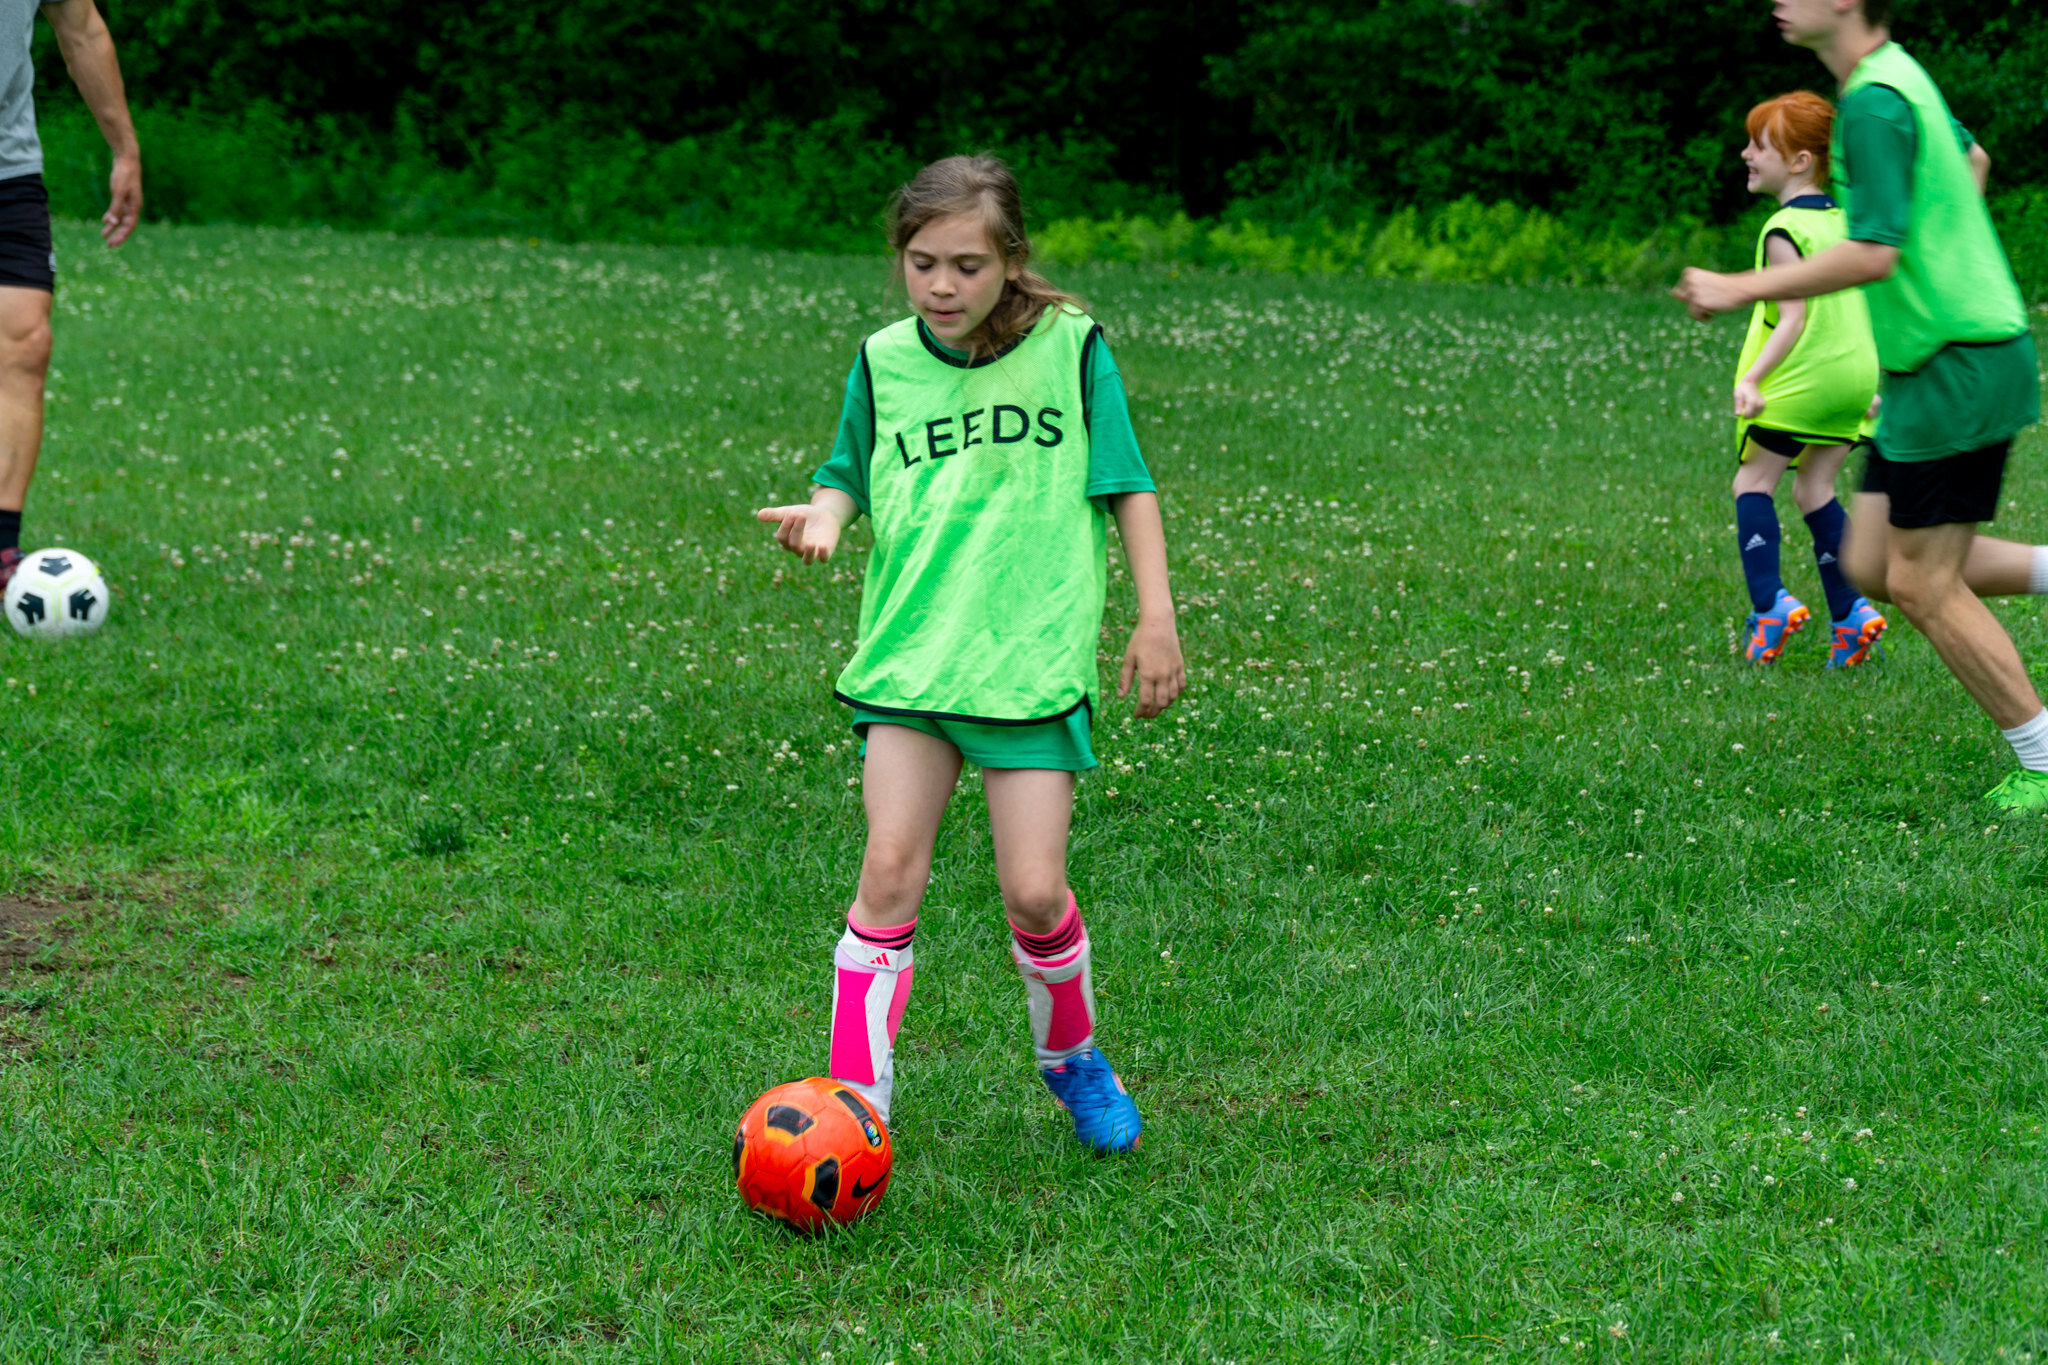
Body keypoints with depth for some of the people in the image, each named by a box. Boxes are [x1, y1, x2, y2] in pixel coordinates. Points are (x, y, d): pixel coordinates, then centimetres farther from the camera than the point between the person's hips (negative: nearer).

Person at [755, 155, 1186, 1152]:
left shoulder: (1069, 345, -2)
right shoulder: (885, 360, 4)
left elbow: (1127, 486, 4)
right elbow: (852, 473, 16)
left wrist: (1156, 619, 2)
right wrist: (823, 515, -7)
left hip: (1035, 658, -2)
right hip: (909, 651, 2)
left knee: (1033, 889, -4)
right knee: (890, 873, -8)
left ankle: (1072, 1057, 26)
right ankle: (856, 1101, 0)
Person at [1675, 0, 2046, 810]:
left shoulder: (1874, 102, -19)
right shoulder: (1897, 78, 12)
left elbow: (1874, 255, -25)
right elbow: (1971, 157, 31)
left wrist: (1741, 289, -17)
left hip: (1959, 366, -10)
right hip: (1930, 366, 10)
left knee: (1921, 585, -3)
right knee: (1872, 569, 10)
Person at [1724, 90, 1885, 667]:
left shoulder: (1784, 231, -12)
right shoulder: (1844, 222, 12)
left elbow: (1793, 318, -20)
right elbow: (1868, 309, 16)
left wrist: (1751, 379, -26)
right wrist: (1877, 381, 24)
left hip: (1802, 379, -7)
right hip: (1856, 377, 7)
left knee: (1753, 482, 4)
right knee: (1815, 489, 15)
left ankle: (1769, 605, -9)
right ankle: (1850, 613, 7)